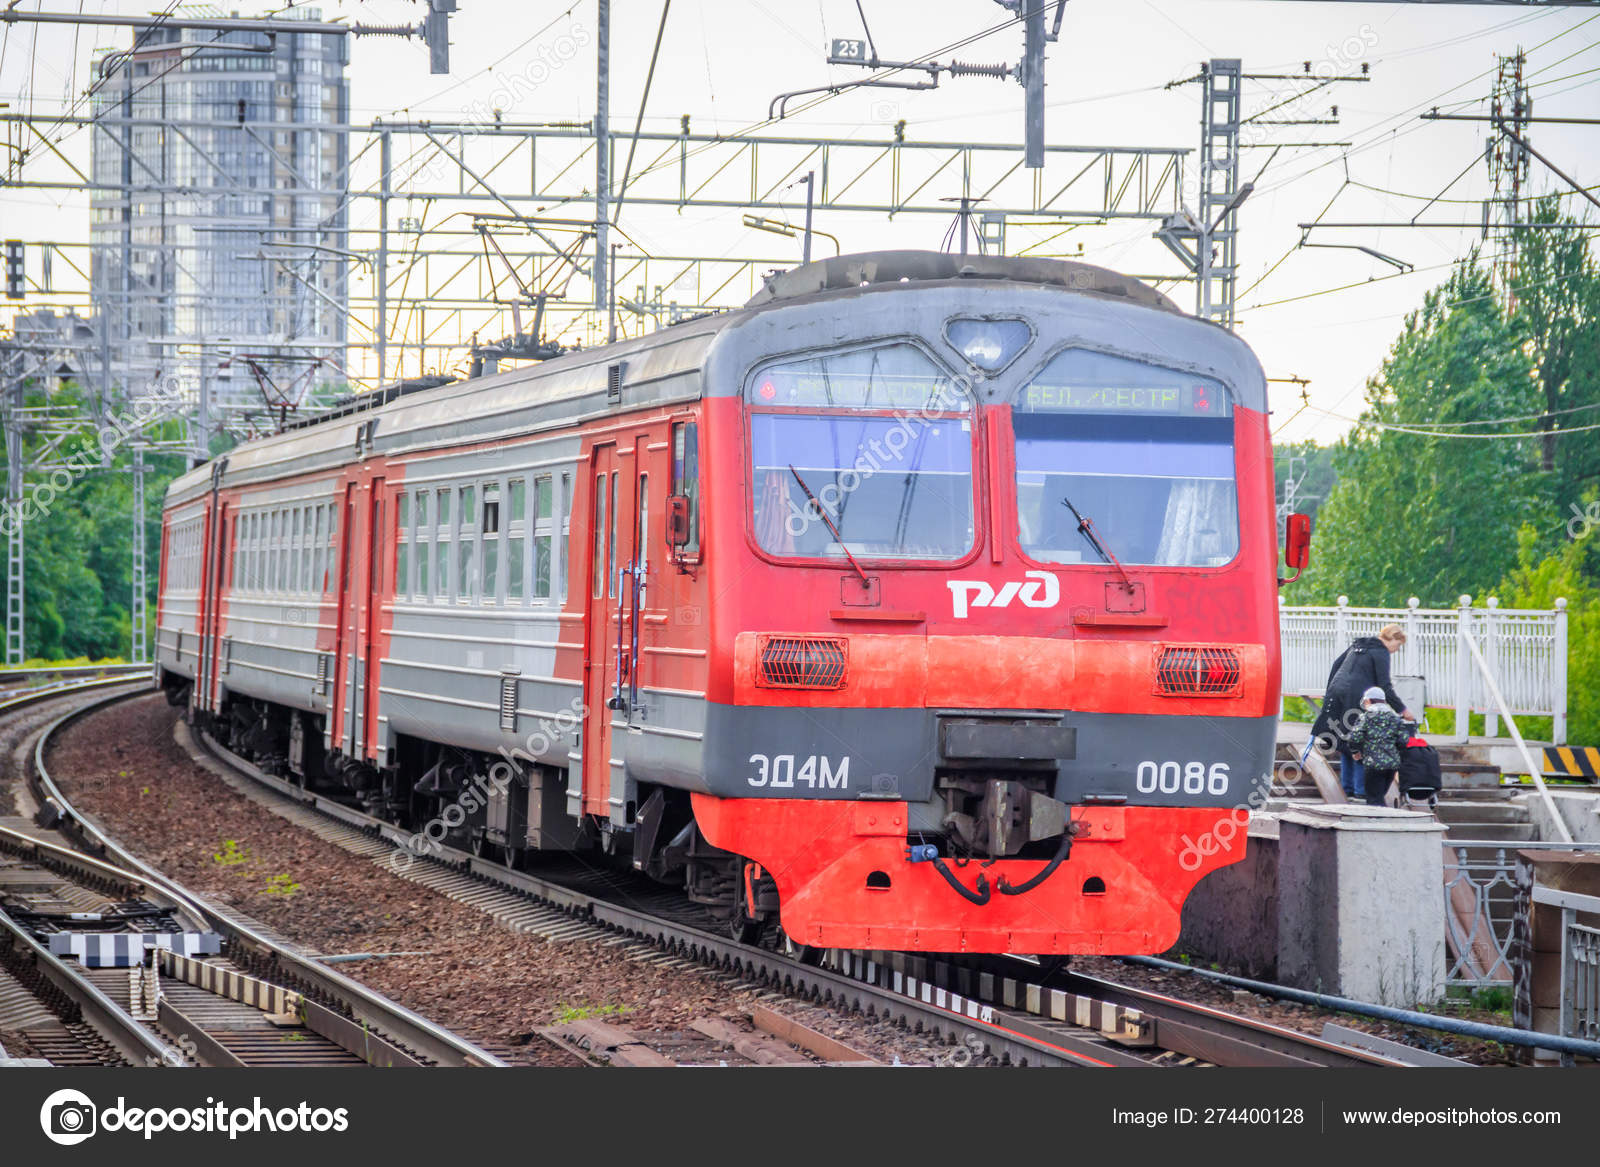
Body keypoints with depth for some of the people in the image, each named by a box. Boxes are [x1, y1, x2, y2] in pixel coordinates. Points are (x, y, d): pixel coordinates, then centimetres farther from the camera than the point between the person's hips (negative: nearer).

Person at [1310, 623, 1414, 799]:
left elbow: (1337, 663, 21)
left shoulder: (1359, 644, 18)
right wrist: (1402, 709, -3)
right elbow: (1385, 687, -9)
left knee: (1346, 742, 14)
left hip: (1337, 692, 8)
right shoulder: (1381, 653, -6)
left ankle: (1347, 787, 16)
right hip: (1355, 698, -8)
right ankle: (1361, 789, -3)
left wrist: (1330, 690, 25)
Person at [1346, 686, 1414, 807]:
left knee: (1374, 800, -4)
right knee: (1379, 796, 18)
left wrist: (1355, 751, 8)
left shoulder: (1366, 716, -1)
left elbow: (1355, 737, -10)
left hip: (1373, 764, -5)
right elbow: (1404, 739, 2)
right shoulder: (1394, 717, 11)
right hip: (1393, 764, 5)